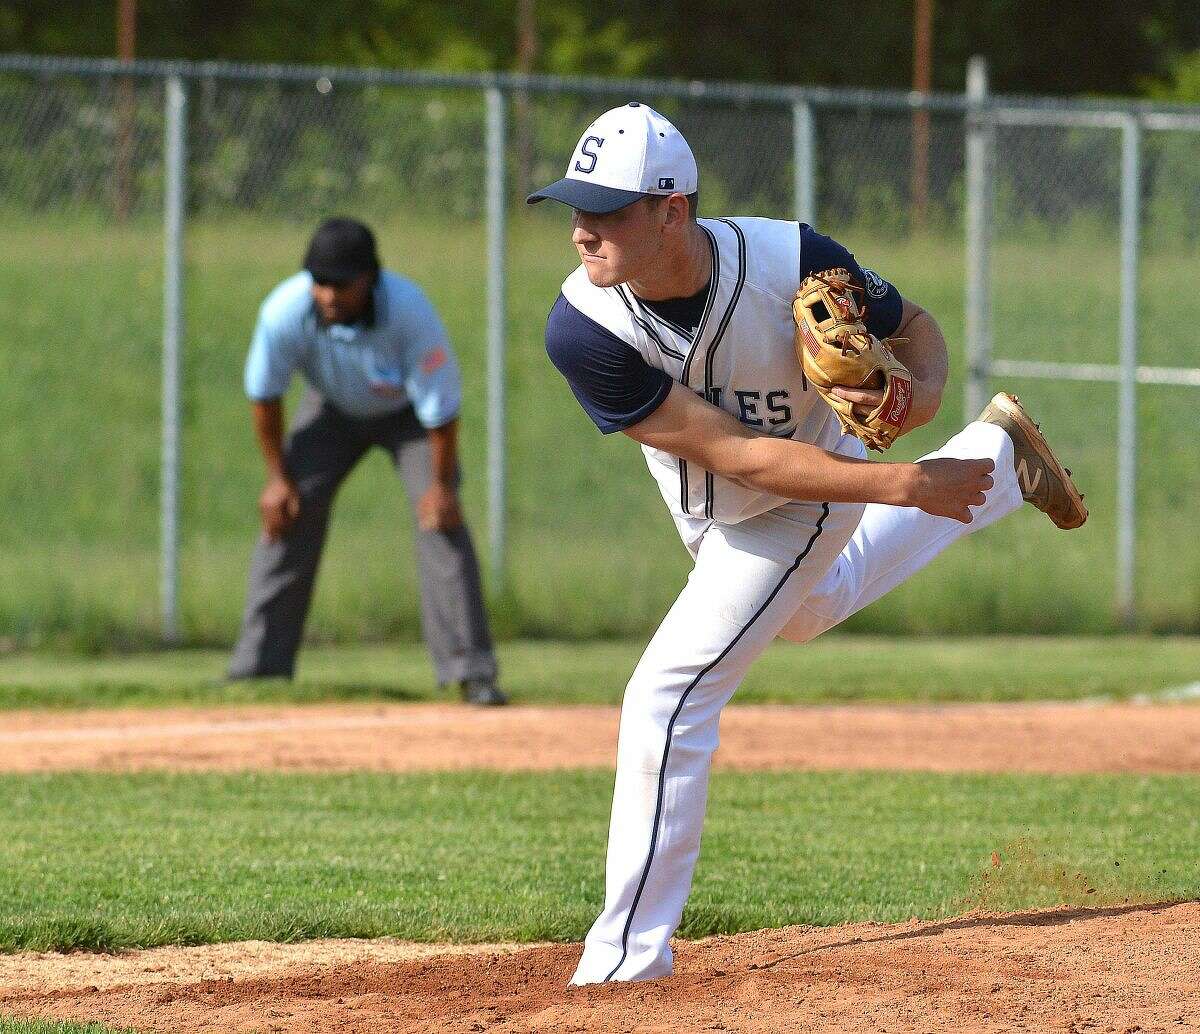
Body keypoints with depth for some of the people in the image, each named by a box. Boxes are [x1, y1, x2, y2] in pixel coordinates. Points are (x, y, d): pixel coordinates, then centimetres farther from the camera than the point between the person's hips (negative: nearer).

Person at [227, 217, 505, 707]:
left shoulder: (409, 312, -39)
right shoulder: (285, 312, -32)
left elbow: (441, 408, -28)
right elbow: (263, 393, -13)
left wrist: (441, 485, -20)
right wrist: (277, 477, -8)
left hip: (408, 414, -2)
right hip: (333, 408, 2)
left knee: (442, 520, -17)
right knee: (288, 516, -8)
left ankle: (472, 671, -14)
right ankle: (256, 666, 0)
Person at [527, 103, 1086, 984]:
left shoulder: (791, 264, -36)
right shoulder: (583, 329, -33)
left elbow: (916, 327, -15)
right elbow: (738, 453, -32)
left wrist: (916, 398, -39)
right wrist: (903, 485, -35)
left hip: (805, 505, -4)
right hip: (710, 510, 4)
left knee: (668, 696, -15)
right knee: (812, 606, 35)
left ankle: (628, 960, -5)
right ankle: (997, 455, 55)